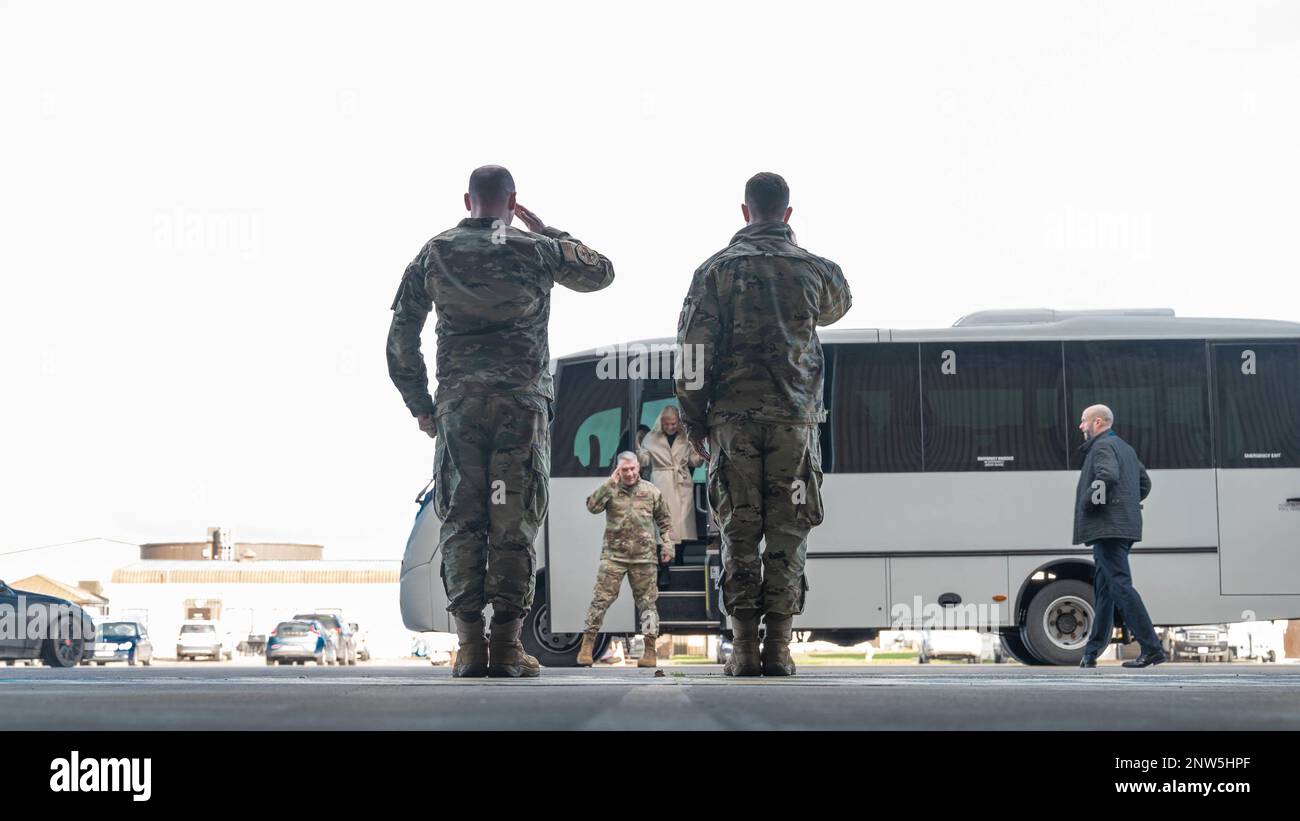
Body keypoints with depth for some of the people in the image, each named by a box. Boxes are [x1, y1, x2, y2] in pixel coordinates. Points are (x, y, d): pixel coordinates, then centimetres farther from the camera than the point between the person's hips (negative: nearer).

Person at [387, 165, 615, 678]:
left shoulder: (434, 254, 9)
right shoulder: (535, 251, 4)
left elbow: (401, 337, 7)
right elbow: (600, 273, 22)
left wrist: (419, 403, 15)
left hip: (457, 404, 1)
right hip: (522, 402, -1)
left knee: (461, 521, 4)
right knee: (514, 523, 0)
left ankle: (470, 649, 0)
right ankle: (507, 647, -2)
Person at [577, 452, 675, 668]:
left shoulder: (652, 492, 6)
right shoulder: (610, 490, 3)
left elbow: (665, 521, 14)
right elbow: (592, 506, -14)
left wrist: (668, 545, 4)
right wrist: (610, 483, -16)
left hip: (643, 557, 1)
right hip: (614, 555, -1)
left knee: (647, 602, 3)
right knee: (601, 599, -5)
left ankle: (650, 650, 8)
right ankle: (587, 645, 1)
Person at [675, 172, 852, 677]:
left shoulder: (716, 270, 3)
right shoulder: (813, 269, 7)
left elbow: (694, 351, -2)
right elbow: (838, 305, 31)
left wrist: (694, 422, 5)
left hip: (733, 422, 0)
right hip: (794, 421, 0)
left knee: (739, 533, 3)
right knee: (787, 535, 3)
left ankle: (744, 648, 1)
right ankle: (778, 648, -1)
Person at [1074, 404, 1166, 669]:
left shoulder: (1102, 446, -9)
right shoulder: (1125, 448, 23)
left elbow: (1108, 475, -28)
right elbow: (1145, 483, 27)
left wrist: (1087, 502, -16)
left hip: (1108, 527, -10)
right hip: (1125, 526, 11)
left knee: (1121, 586, -12)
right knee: (1104, 589, 13)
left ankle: (1151, 649, -17)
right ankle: (1092, 652, 18)